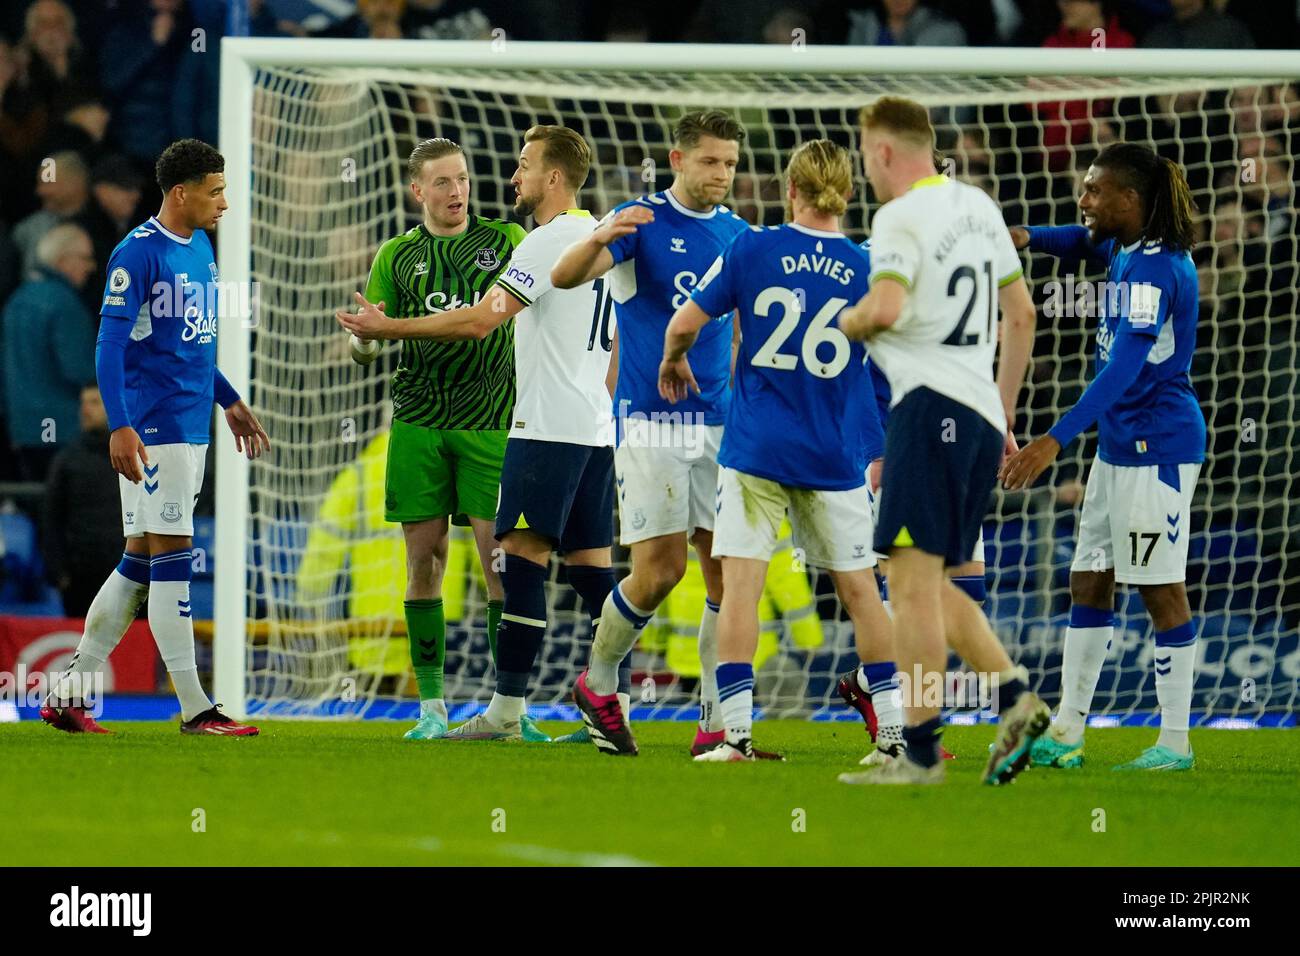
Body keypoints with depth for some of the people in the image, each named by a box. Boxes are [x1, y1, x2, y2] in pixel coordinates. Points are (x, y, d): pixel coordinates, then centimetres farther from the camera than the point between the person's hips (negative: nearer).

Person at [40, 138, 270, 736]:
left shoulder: (200, 248, 15)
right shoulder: (139, 253, -12)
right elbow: (110, 343, -15)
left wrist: (229, 402, 28)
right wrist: (120, 427, -22)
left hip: (192, 428, 9)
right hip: (153, 430, -9)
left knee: (141, 562, 9)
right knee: (171, 556, -7)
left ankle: (67, 693, 15)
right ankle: (193, 709, -6)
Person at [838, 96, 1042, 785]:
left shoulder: (899, 217, -8)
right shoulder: (977, 206, 18)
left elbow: (886, 308, -24)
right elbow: (1021, 313, 23)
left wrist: (847, 322, -1)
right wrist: (1005, 408, 28)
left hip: (932, 404, -9)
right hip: (983, 415, 9)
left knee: (912, 579, -9)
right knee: (928, 584, 15)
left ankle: (920, 754, -12)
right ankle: (1015, 697, -1)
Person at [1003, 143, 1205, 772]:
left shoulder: (1154, 268, -21)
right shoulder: (1125, 247, 8)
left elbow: (1124, 368, -29)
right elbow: (1083, 240, 32)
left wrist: (1055, 441, -35)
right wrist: (1027, 238, 9)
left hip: (1156, 448, -10)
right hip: (1119, 445, 10)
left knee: (1161, 590, -3)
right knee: (1088, 583, 11)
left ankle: (1176, 743, 4)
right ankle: (1065, 736, 15)